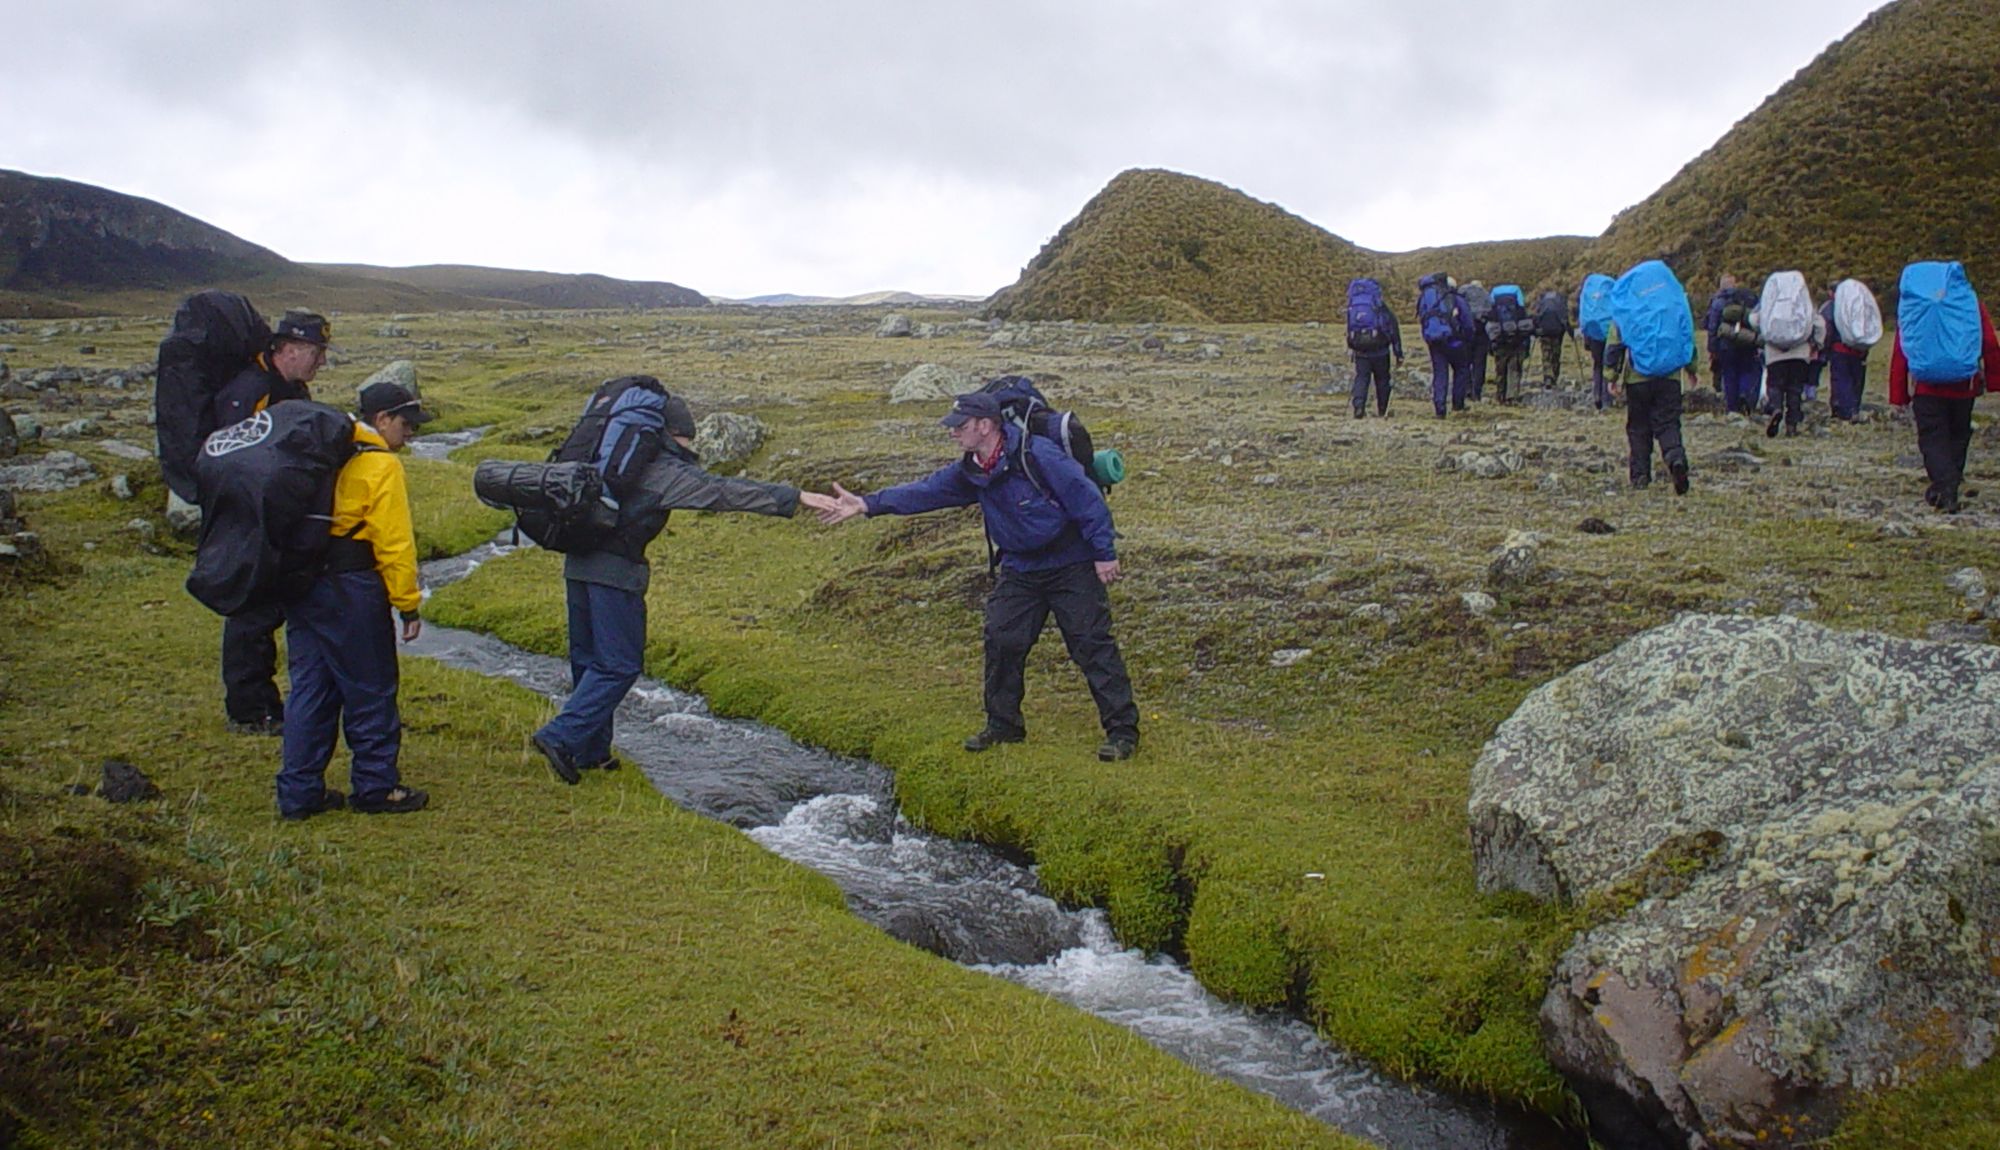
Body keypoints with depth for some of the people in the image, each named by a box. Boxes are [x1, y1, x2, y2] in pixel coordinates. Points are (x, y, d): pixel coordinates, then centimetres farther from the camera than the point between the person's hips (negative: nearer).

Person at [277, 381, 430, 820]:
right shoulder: (381, 465, -11)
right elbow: (394, 542, -14)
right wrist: (409, 603, -9)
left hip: (299, 584, 8)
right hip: (351, 589, -7)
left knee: (310, 688, 12)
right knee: (370, 690, 4)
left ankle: (300, 792, 16)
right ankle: (376, 787, 12)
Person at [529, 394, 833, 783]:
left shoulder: (624, 450, 12)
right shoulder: (666, 471, -11)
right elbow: (726, 491, -17)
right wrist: (795, 497, -19)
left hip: (578, 564, 9)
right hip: (616, 572, -9)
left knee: (588, 660, 16)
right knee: (620, 665, 0)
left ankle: (591, 752, 24)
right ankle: (560, 737, -6)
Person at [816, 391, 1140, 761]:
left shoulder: (1039, 455, -22)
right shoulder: (970, 473, 1)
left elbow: (1087, 499, -19)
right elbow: (925, 491, 1)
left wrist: (1104, 554, -17)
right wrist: (867, 504, -6)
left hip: (1071, 567, -7)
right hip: (1020, 569, 7)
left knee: (1093, 645, -7)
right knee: (1001, 641, 5)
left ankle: (1122, 730, 0)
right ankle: (1003, 724, 22)